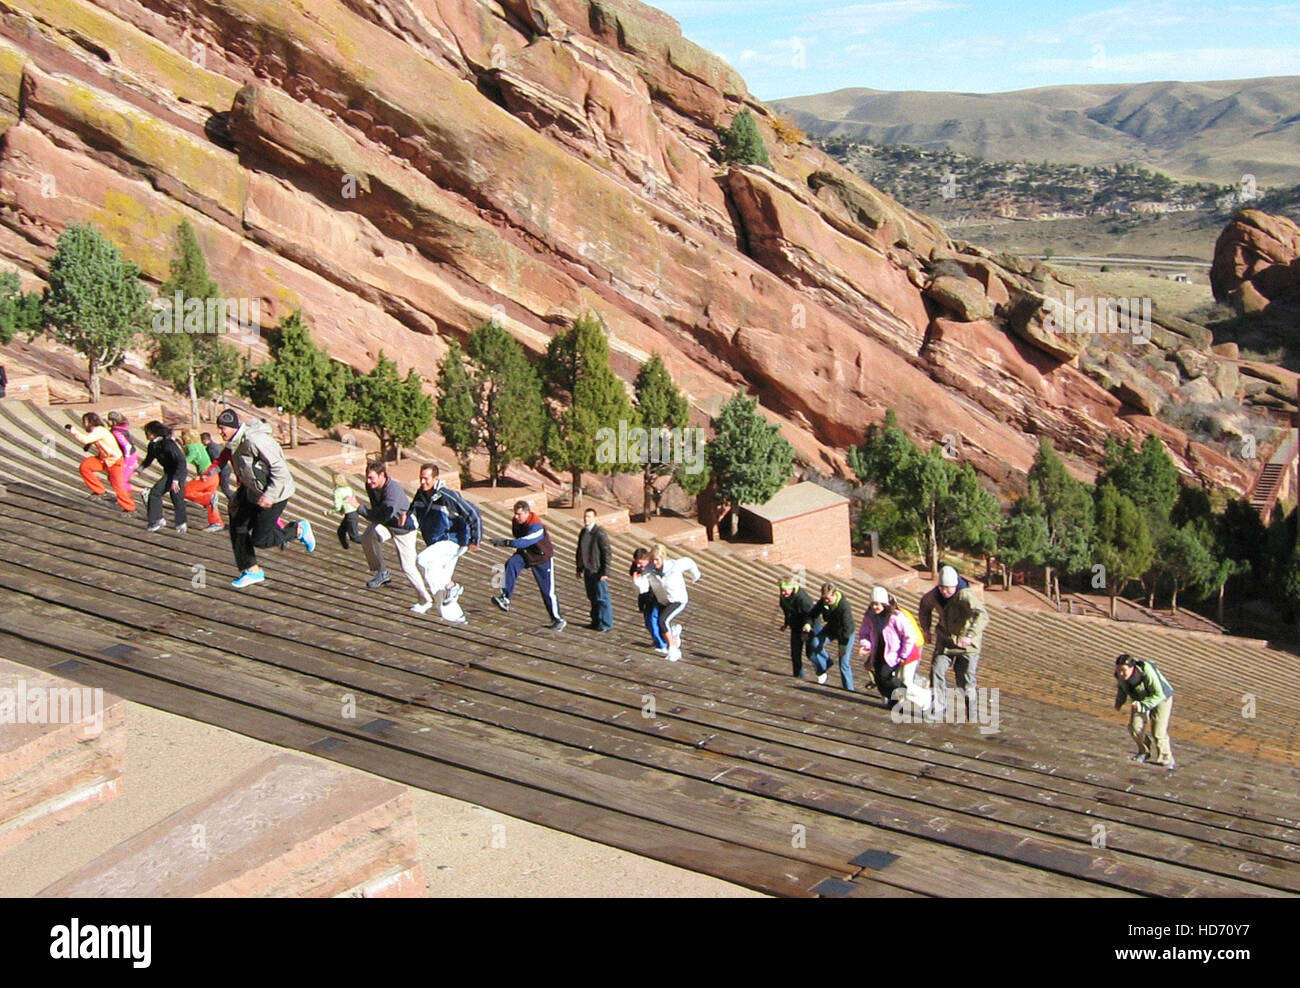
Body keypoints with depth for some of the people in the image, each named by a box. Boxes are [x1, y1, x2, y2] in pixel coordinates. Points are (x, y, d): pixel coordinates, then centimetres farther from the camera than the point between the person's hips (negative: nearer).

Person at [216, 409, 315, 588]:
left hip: (275, 494, -9)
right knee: (238, 528, 7)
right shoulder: (236, 444, 7)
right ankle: (251, 570, 21)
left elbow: (279, 469, -26)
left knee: (259, 539, -6)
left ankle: (299, 530, 13)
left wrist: (269, 495, -29)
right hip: (254, 493, 9)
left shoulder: (255, 440, -25)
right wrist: (238, 497, 17)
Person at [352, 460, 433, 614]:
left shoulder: (393, 489, -35)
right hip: (385, 525, 6)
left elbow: (382, 516, -39)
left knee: (407, 566, -6)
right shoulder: (370, 487, -12)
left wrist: (358, 507, -39)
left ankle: (425, 600, 12)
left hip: (404, 528, -6)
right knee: (368, 538, -23)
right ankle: (380, 572, -4)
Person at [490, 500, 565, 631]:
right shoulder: (515, 521, -8)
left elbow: (524, 542, -48)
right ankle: (505, 598, -32)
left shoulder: (536, 526, -33)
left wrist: (506, 543, -56)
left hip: (542, 558, -6)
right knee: (511, 564, -28)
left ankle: (559, 620, 14)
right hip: (525, 553, 6)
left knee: (548, 591, -2)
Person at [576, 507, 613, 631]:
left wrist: (605, 572, -17)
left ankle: (606, 623, 8)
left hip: (598, 571, -8)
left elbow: (606, 553, -16)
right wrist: (579, 568, 18)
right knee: (592, 598, 14)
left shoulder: (600, 534, -15)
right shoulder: (583, 532, 9)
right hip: (588, 570, 8)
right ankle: (596, 621, 25)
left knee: (602, 598, -1)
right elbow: (580, 551, 19)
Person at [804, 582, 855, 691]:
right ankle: (823, 666, -1)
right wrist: (808, 623, -25)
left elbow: (847, 626, -29)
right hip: (830, 629, 5)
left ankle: (849, 689, 8)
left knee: (844, 664, -5)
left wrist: (843, 644, -29)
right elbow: (813, 614, -2)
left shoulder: (844, 605, -31)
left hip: (846, 633, -5)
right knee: (814, 643, -24)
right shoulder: (822, 602, -15)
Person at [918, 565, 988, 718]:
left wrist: (969, 635, -54)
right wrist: (925, 628, 14)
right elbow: (924, 605, 17)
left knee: (966, 676, -1)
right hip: (945, 639, 5)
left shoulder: (965, 595, -29)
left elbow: (982, 615, -43)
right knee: (937, 670, -7)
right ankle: (938, 708, 3)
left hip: (967, 642, -5)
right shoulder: (934, 595, -8)